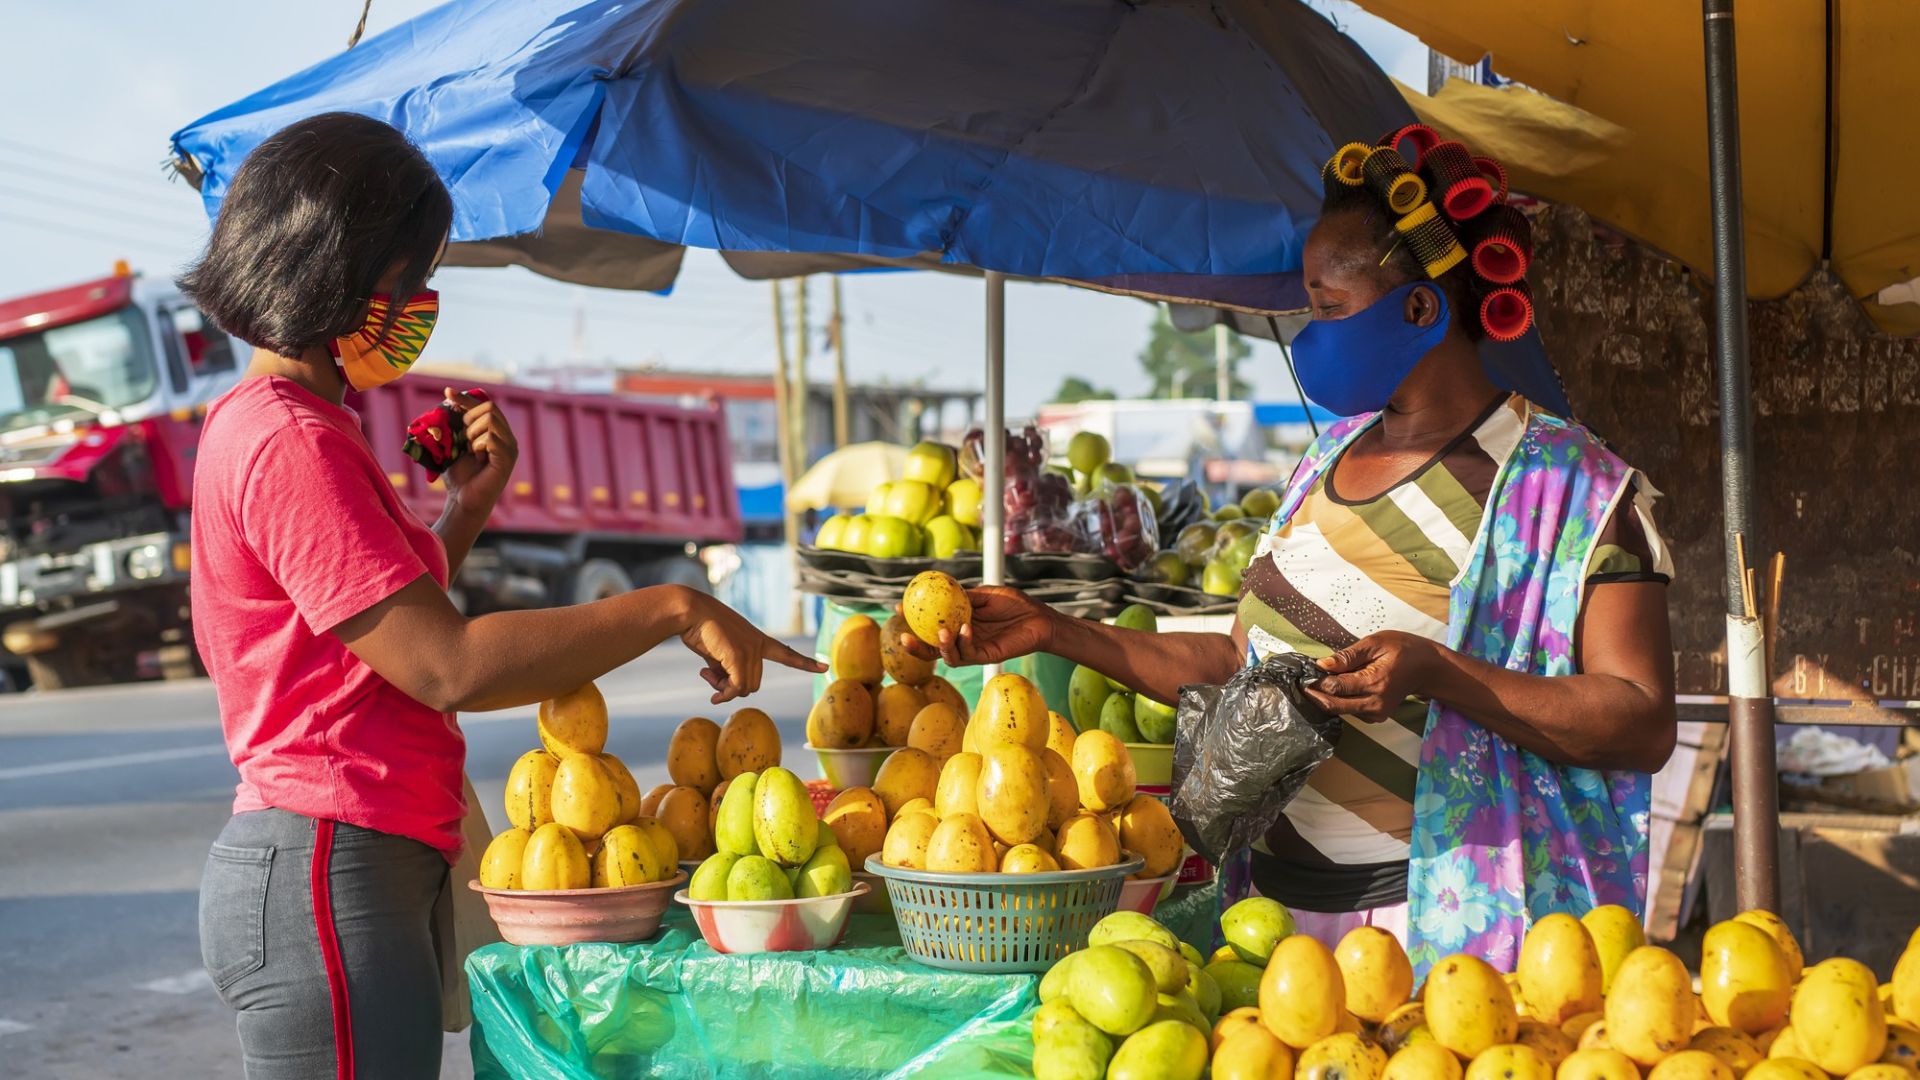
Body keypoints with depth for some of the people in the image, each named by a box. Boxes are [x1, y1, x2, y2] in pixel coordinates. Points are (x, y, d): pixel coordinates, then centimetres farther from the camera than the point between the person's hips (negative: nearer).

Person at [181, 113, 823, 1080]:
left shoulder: (269, 424, 18)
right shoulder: (287, 443, -15)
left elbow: (392, 618, 24)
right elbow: (445, 666, -21)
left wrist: (468, 510, 12)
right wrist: (670, 609, -18)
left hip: (367, 864, 10)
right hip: (328, 875, -10)